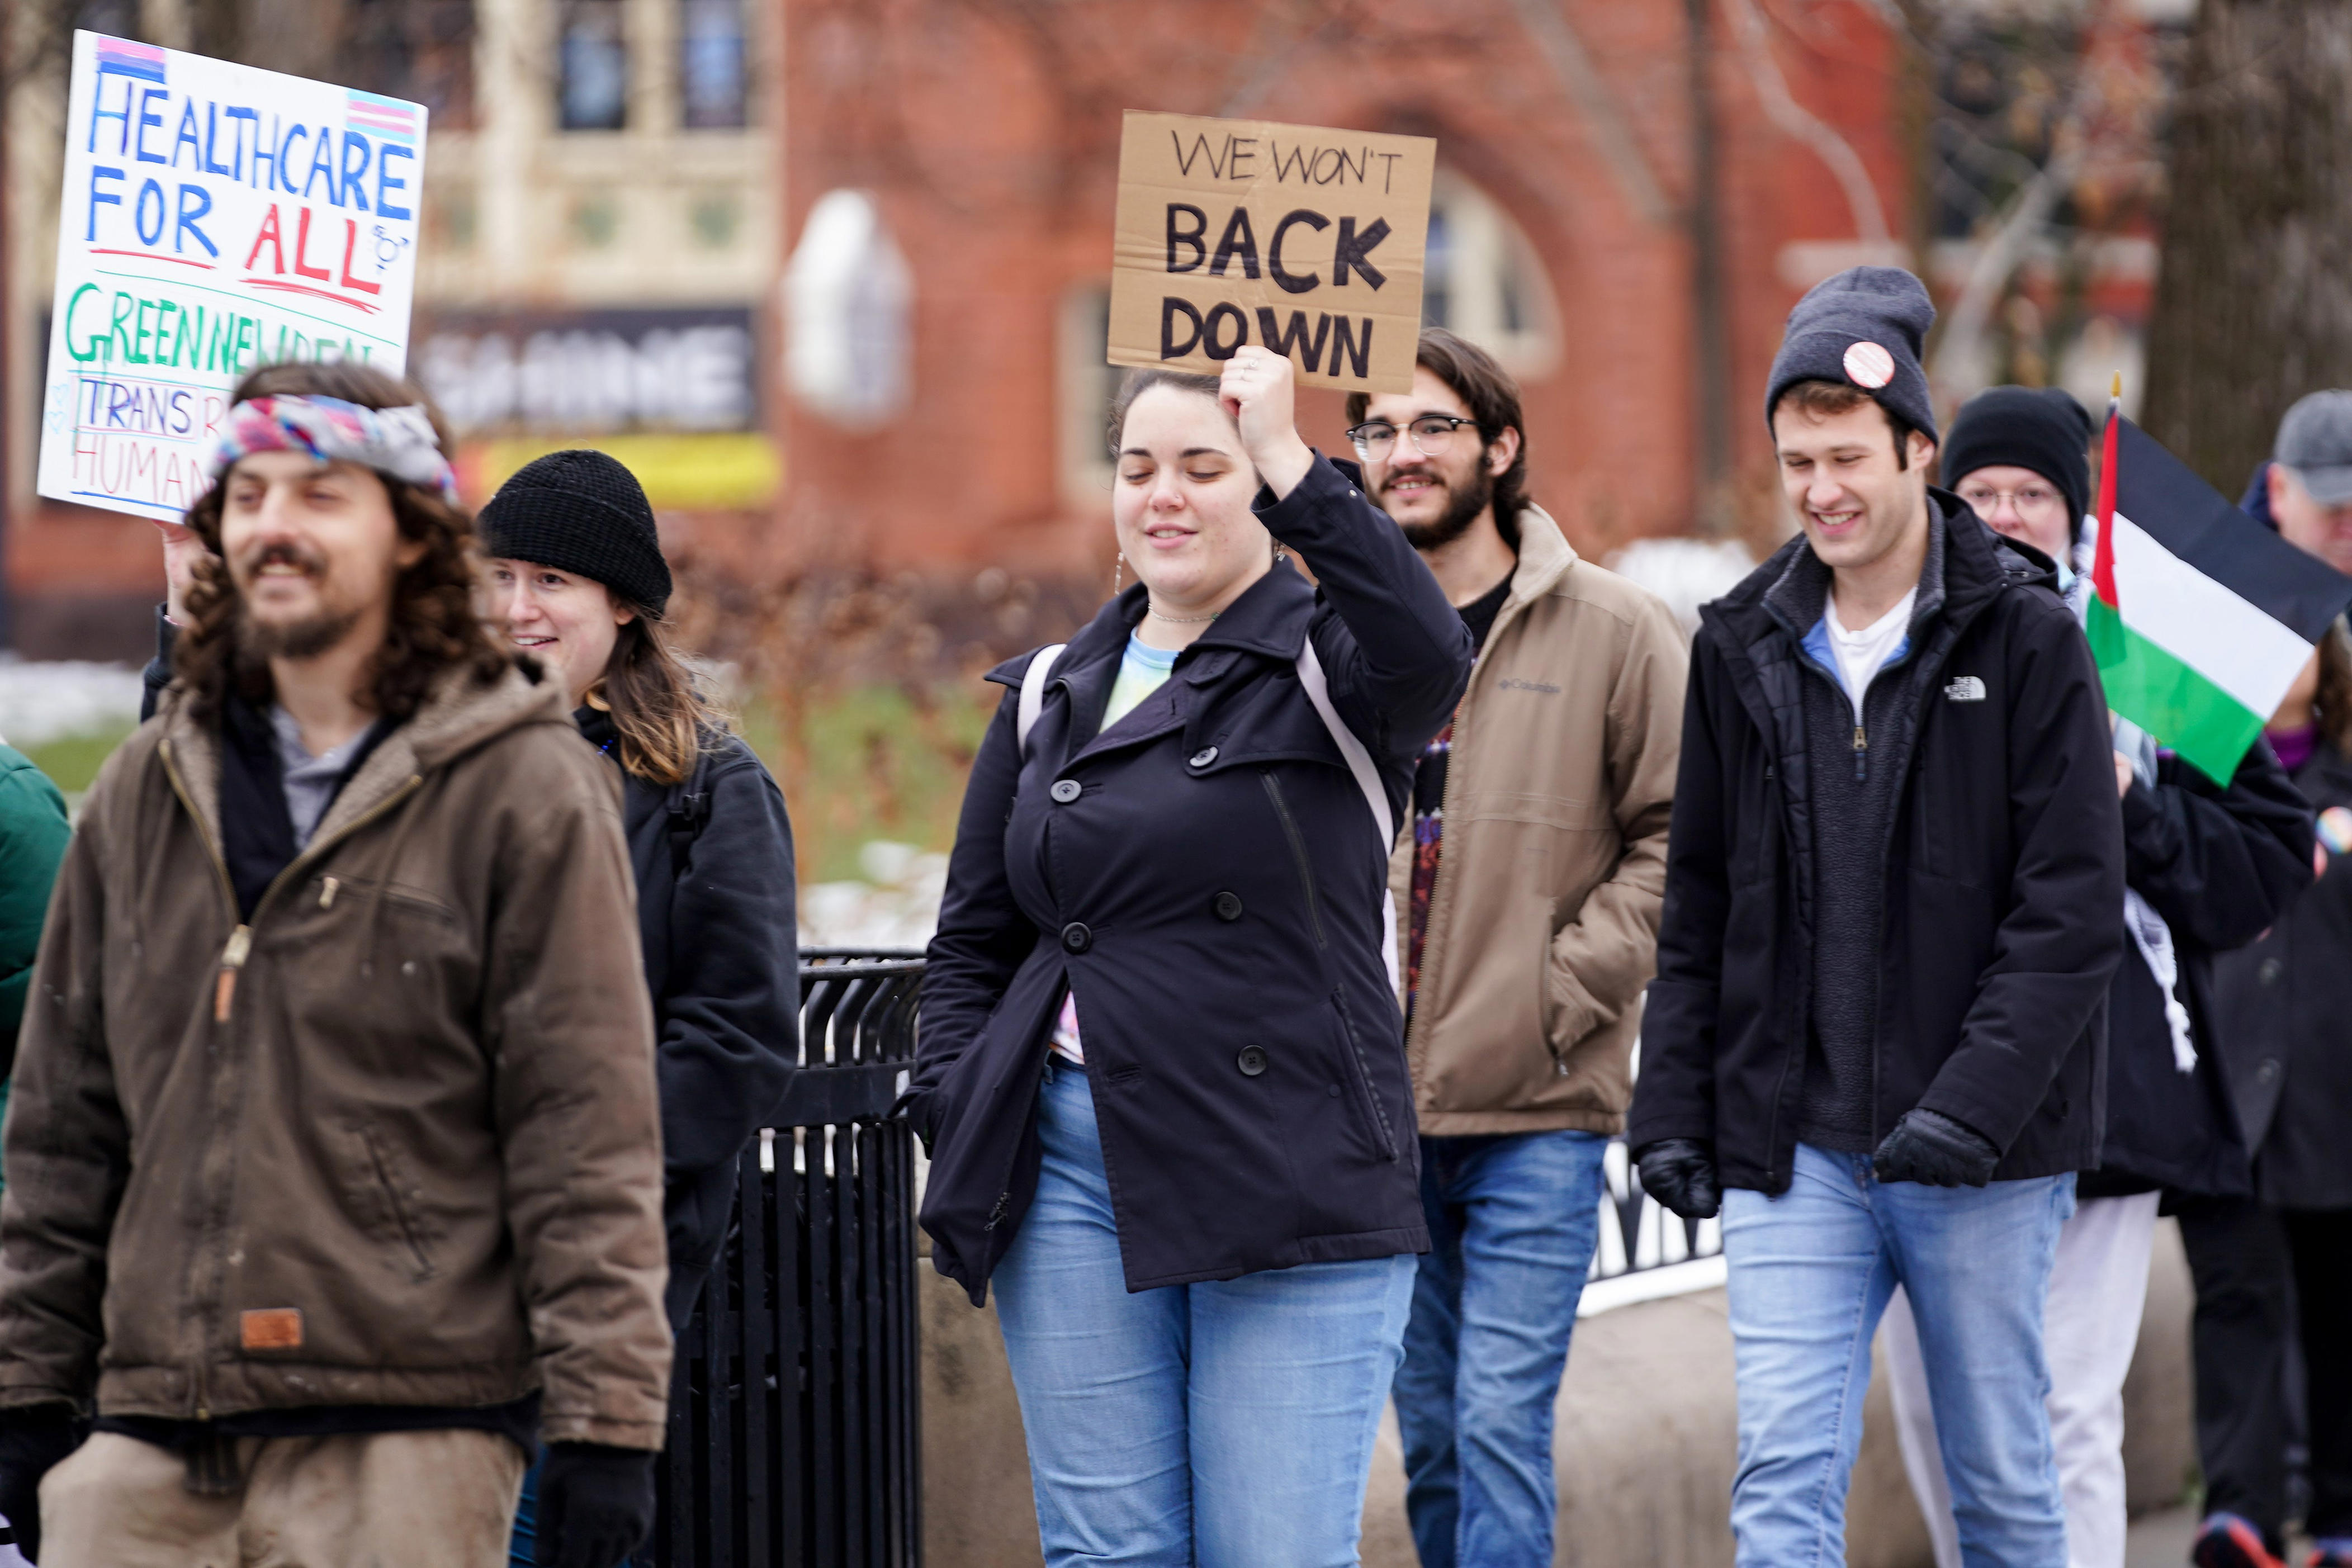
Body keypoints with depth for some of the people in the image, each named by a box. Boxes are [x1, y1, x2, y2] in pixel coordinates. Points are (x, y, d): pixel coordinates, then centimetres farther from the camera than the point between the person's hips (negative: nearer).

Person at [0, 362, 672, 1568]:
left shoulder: (522, 791, 0)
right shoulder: (148, 791, 15)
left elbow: (588, 1134, -4)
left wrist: (603, 1420, -10)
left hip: (407, 1443, -4)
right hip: (151, 1449, 4)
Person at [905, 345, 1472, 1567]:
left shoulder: (1324, 662, 1)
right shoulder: (1051, 696, 16)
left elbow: (1430, 657, -24)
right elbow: (973, 939, 19)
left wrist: (1291, 464, -24)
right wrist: (955, 1125, 6)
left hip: (1295, 1184, -4)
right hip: (1076, 1177, 5)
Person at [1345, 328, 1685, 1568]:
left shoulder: (1611, 631, -2)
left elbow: (1678, 837, -2)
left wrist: (1565, 990, -10)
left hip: (1537, 1113, -4)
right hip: (1376, 1106, 4)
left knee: (1500, 1419, -11)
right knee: (1429, 1432, 10)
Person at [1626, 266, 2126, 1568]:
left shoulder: (2025, 638, -4)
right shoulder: (1744, 646, 8)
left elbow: (2074, 906, -9)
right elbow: (1699, 906, 14)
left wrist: (1976, 1100, -18)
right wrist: (1672, 1104, 5)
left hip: (1982, 1160, -3)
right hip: (1794, 1151, 3)